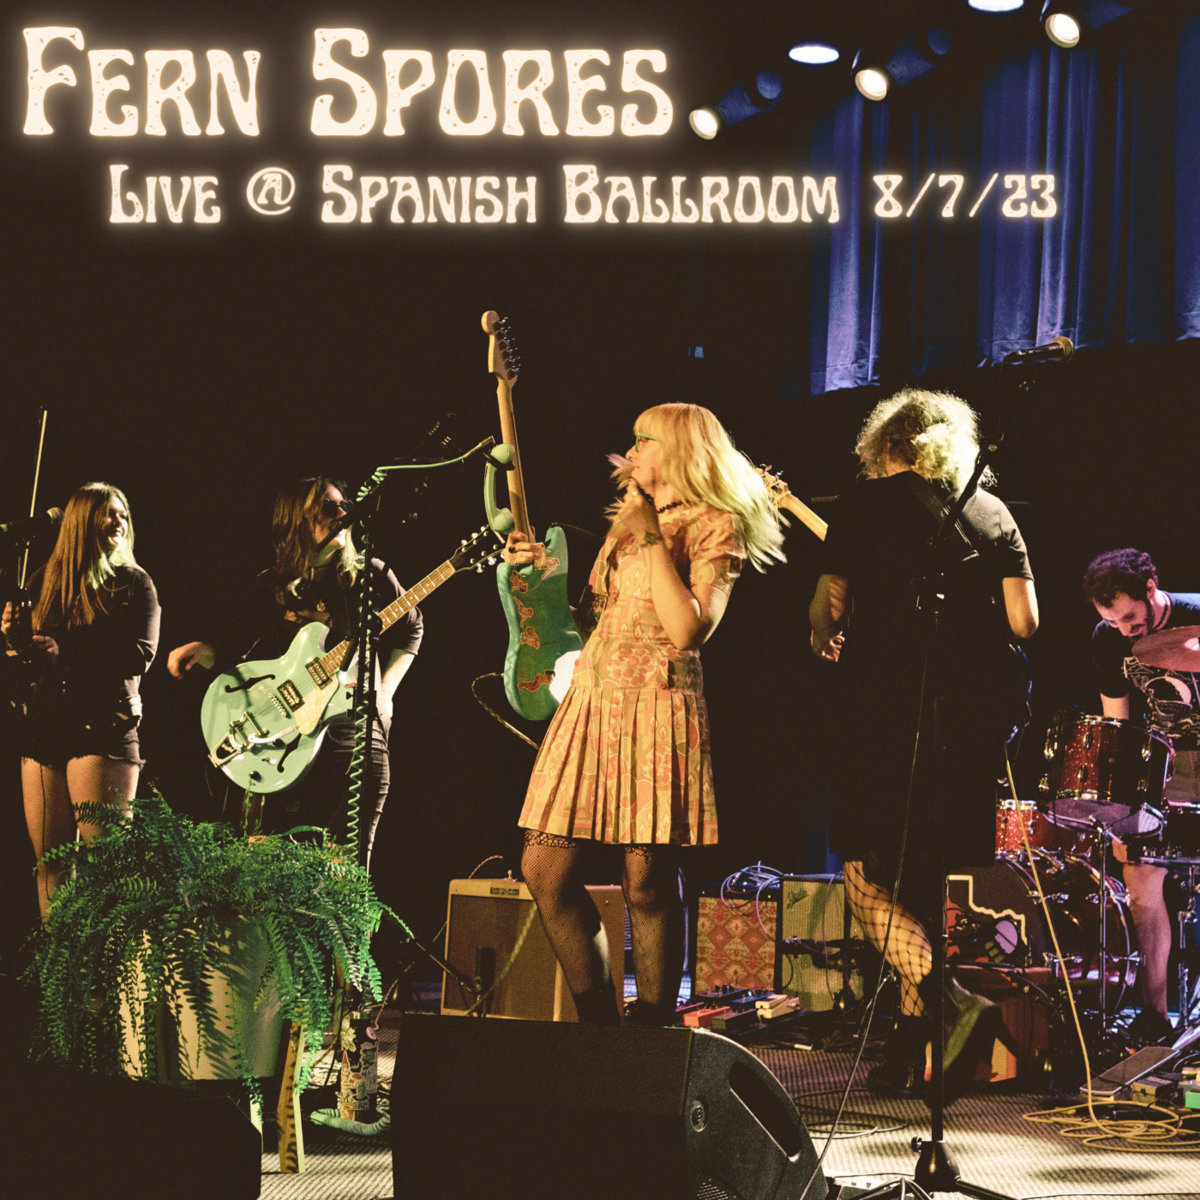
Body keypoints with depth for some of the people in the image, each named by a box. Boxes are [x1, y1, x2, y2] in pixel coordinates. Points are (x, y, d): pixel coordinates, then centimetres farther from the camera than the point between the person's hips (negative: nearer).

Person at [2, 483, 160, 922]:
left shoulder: (134, 584, 7)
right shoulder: (46, 584, 16)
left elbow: (139, 655, -6)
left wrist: (66, 652, -11)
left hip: (104, 731, -4)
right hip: (43, 730, 4)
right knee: (49, 860, 2)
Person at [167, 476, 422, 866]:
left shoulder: (371, 577, 8)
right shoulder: (272, 587, 10)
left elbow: (411, 630, 21)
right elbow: (231, 647, 11)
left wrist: (385, 690, 9)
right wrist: (201, 650, -12)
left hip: (356, 736, 0)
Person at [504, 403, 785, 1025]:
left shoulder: (714, 528, -2)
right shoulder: (628, 516, 22)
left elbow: (688, 629, -15)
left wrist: (654, 539, -12)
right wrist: (540, 564, 17)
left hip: (657, 703, -7)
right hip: (593, 695, 7)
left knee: (647, 881, -6)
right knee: (544, 869, 0)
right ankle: (600, 1022, 11)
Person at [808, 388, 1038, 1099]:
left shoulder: (868, 502, 3)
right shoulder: (992, 512, 12)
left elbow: (830, 605, -3)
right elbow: (1025, 621, 5)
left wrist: (826, 638, 20)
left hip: (887, 710, -4)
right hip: (979, 715, 5)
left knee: (866, 876, 0)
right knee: (925, 878, 14)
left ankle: (948, 1001, -20)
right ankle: (912, 1051, 12)